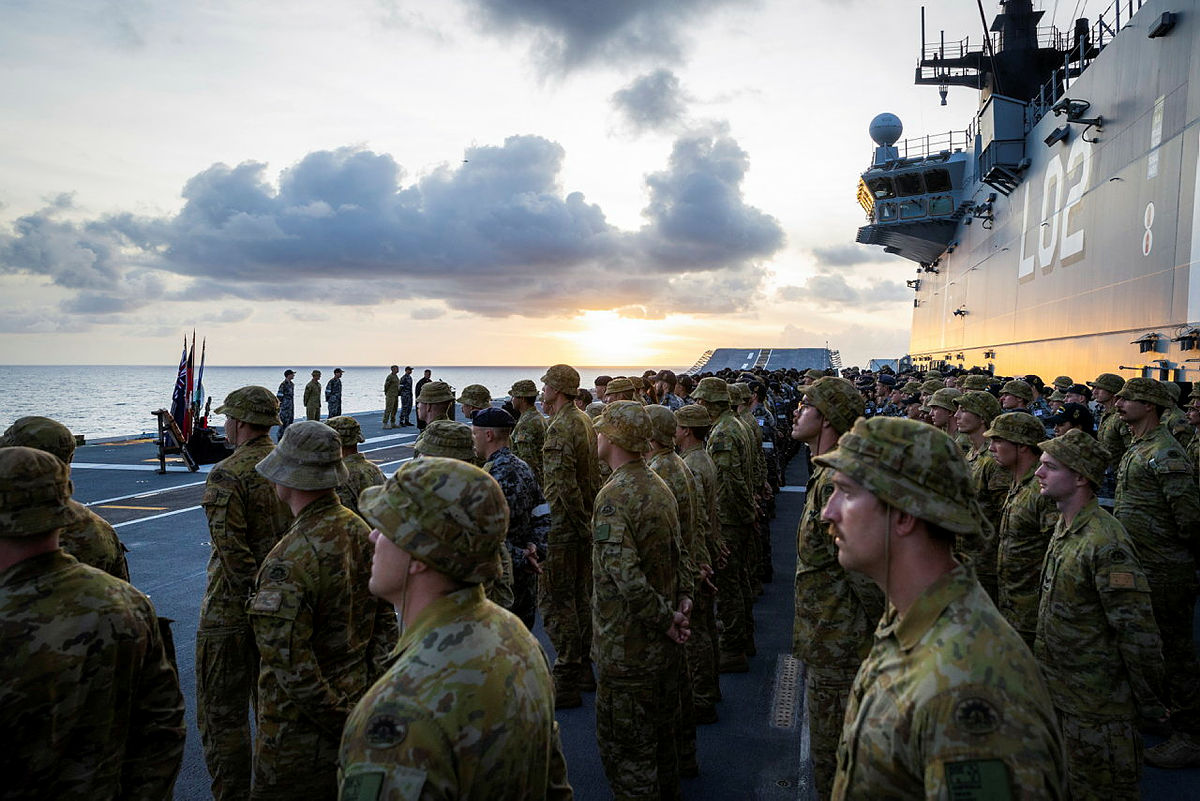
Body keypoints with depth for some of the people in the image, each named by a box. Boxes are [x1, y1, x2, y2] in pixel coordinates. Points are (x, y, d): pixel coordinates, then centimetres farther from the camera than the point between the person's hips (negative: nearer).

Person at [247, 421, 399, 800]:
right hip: (358, 704, 7)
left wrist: (342, 722, -16)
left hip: (303, 729, -7)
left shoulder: (291, 559, -26)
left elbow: (290, 662, -26)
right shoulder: (361, 531, -2)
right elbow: (385, 618, 5)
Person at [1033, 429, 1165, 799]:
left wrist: (1147, 702, -16)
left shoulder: (1106, 544, -25)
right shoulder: (1064, 527, 5)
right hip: (1058, 690, 9)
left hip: (1096, 705, -9)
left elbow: (1138, 630, -23)